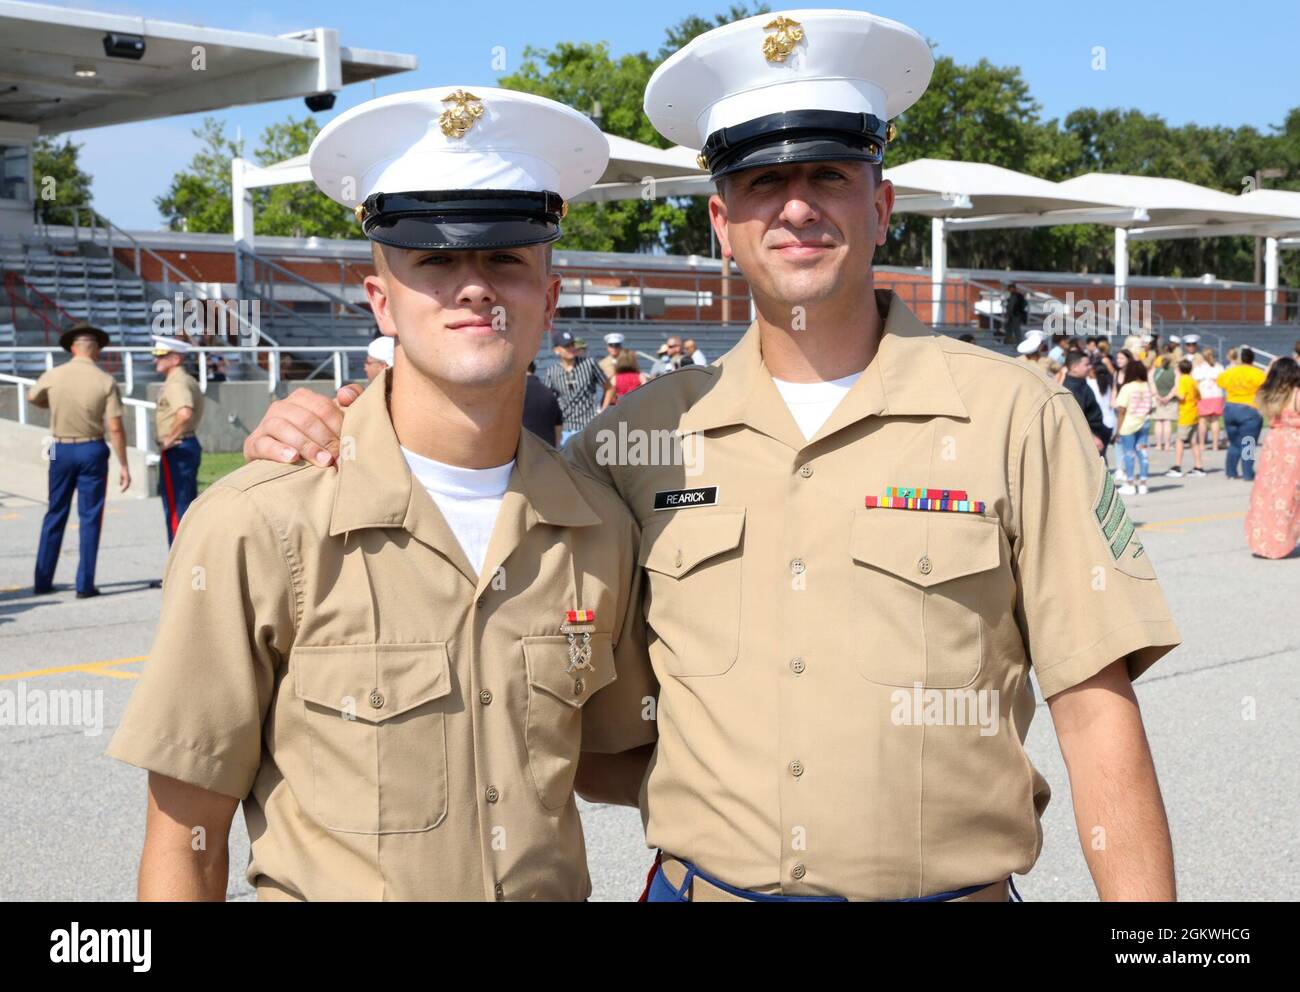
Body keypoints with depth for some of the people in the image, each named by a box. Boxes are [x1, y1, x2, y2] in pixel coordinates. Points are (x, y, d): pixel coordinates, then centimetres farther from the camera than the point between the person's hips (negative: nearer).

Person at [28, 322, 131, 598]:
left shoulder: (52, 376, -3)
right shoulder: (106, 381, -10)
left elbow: (32, 398, 18)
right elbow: (115, 428, -11)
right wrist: (123, 465, -5)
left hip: (61, 450, 2)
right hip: (92, 450, -2)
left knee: (55, 515, 14)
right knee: (90, 518, 4)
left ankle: (42, 581, 17)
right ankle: (85, 584, 3)